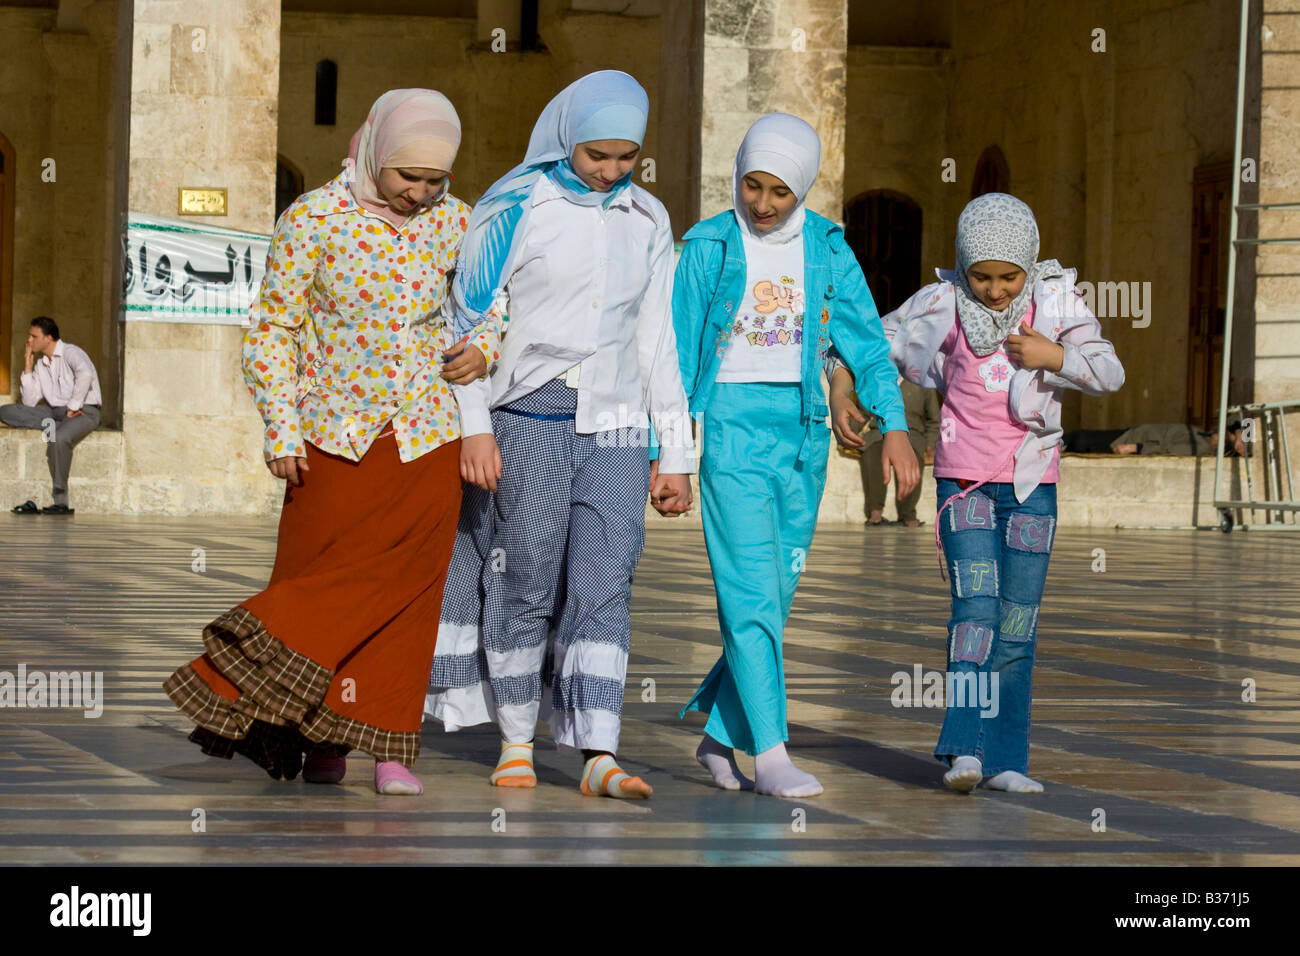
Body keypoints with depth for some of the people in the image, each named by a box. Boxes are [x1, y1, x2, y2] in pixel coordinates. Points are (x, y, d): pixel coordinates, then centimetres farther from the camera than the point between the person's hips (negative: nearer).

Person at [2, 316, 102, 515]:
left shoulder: (70, 353, -5)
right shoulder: (40, 363, 17)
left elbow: (85, 374, -27)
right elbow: (30, 402, 11)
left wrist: (73, 407, -24)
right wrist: (27, 368, 6)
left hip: (84, 411, -7)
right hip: (55, 411, 7)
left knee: (59, 439, -40)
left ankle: (61, 502, -33)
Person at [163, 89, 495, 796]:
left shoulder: (451, 223, 2)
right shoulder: (314, 221, -6)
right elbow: (271, 331, -2)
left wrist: (481, 349, -3)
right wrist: (282, 431, -9)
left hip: (425, 441, 2)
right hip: (335, 439, -2)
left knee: (403, 594, -1)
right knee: (323, 580, -2)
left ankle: (385, 747, 6)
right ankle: (322, 739, 10)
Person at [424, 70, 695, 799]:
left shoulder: (647, 220, 10)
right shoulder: (515, 209, -3)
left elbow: (657, 341, 14)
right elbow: (469, 321, -2)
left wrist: (677, 453, 12)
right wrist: (474, 427, -9)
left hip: (614, 427, 3)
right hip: (528, 418, -3)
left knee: (604, 586, -7)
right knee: (524, 583, 2)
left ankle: (598, 756, -12)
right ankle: (516, 743, 15)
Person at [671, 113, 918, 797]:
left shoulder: (825, 247, 7)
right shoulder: (710, 247, -2)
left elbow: (864, 338, 4)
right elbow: (679, 351, 0)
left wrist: (895, 426, -8)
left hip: (802, 426, 4)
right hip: (732, 422, -4)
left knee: (777, 595, 7)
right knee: (751, 592, -11)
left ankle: (720, 735, 21)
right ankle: (770, 754, -14)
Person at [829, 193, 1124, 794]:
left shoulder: (1055, 303, 0)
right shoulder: (943, 305, -3)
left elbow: (1110, 373, 1)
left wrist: (1055, 356, -13)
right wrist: (840, 393, -9)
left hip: (1031, 480, 2)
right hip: (963, 477, -2)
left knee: (1017, 624, 3)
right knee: (976, 604, -17)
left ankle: (1003, 760, 9)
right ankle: (964, 749, -19)